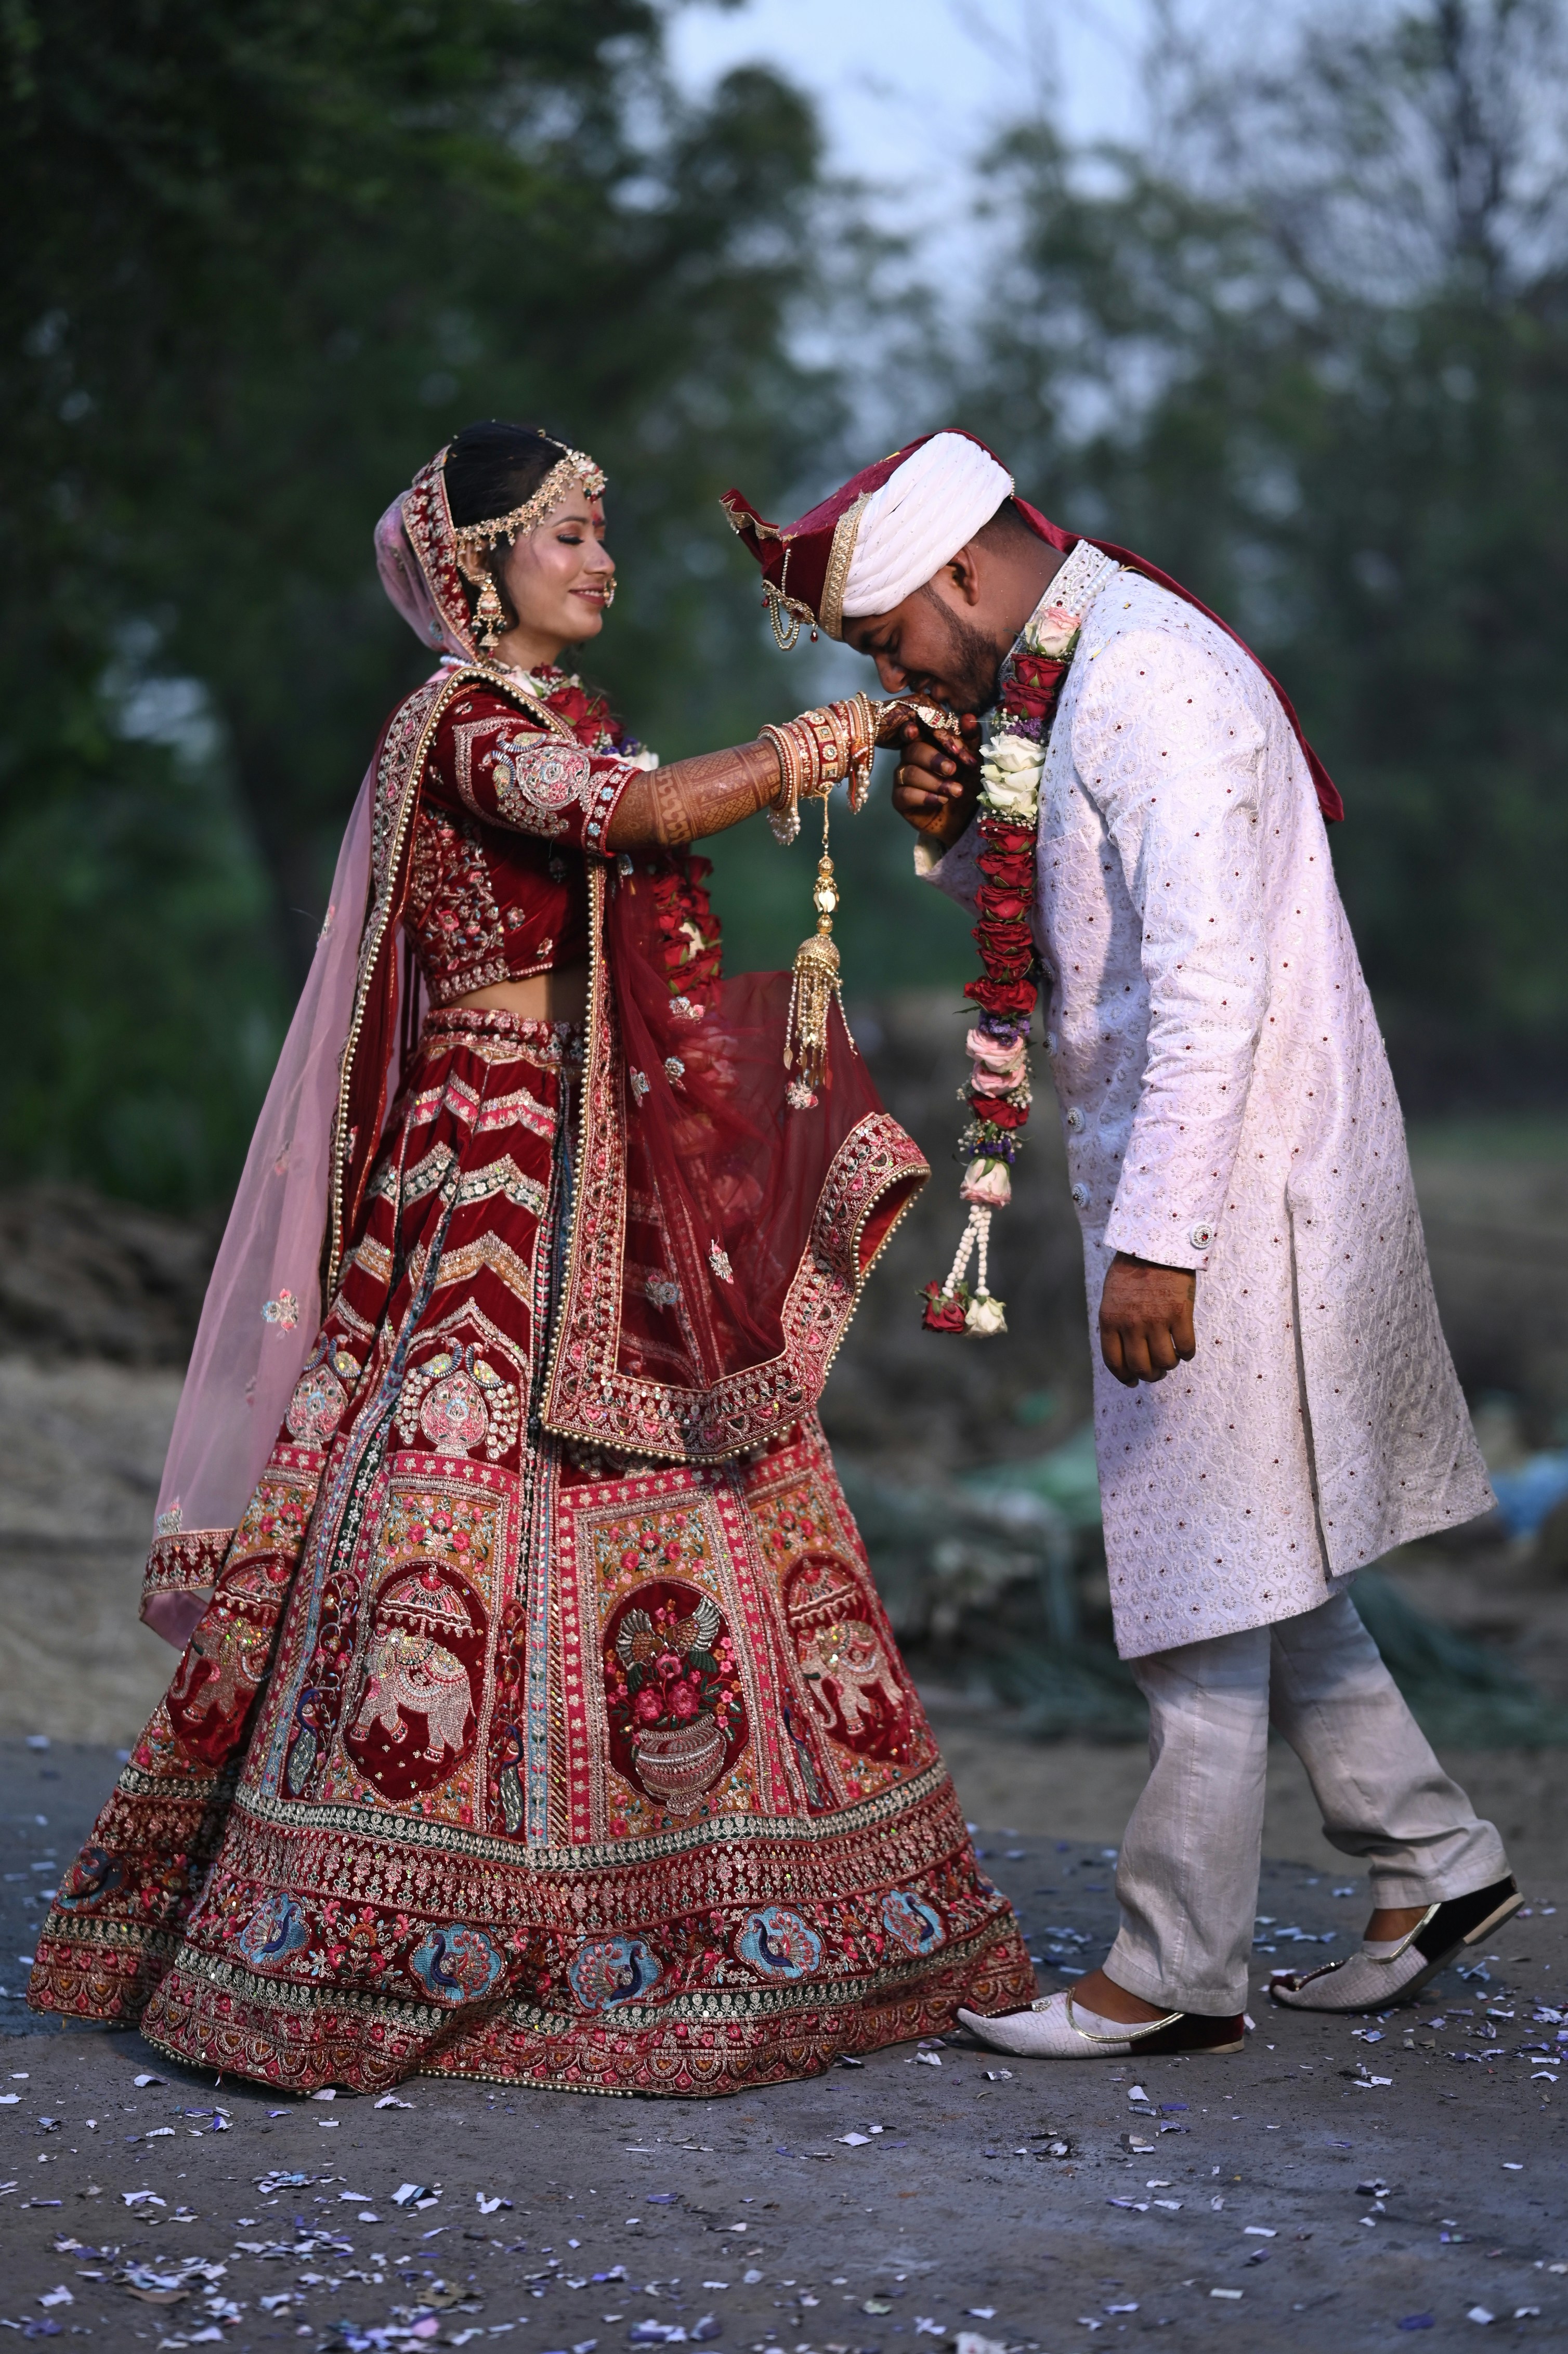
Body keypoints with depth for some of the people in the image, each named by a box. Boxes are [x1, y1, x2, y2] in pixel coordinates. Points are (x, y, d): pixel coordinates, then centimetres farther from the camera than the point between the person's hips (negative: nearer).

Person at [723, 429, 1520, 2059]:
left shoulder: (1150, 686, -19)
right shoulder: (1079, 676, 13)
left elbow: (1209, 991, -26)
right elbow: (1063, 926, 22)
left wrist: (1157, 1239, -27)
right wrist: (960, 837, 2)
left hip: (1221, 1193, -10)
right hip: (1185, 1189, 10)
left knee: (1208, 1587, -2)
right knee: (1251, 1569, 17)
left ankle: (1175, 1977, 8)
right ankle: (1433, 1859, 27)